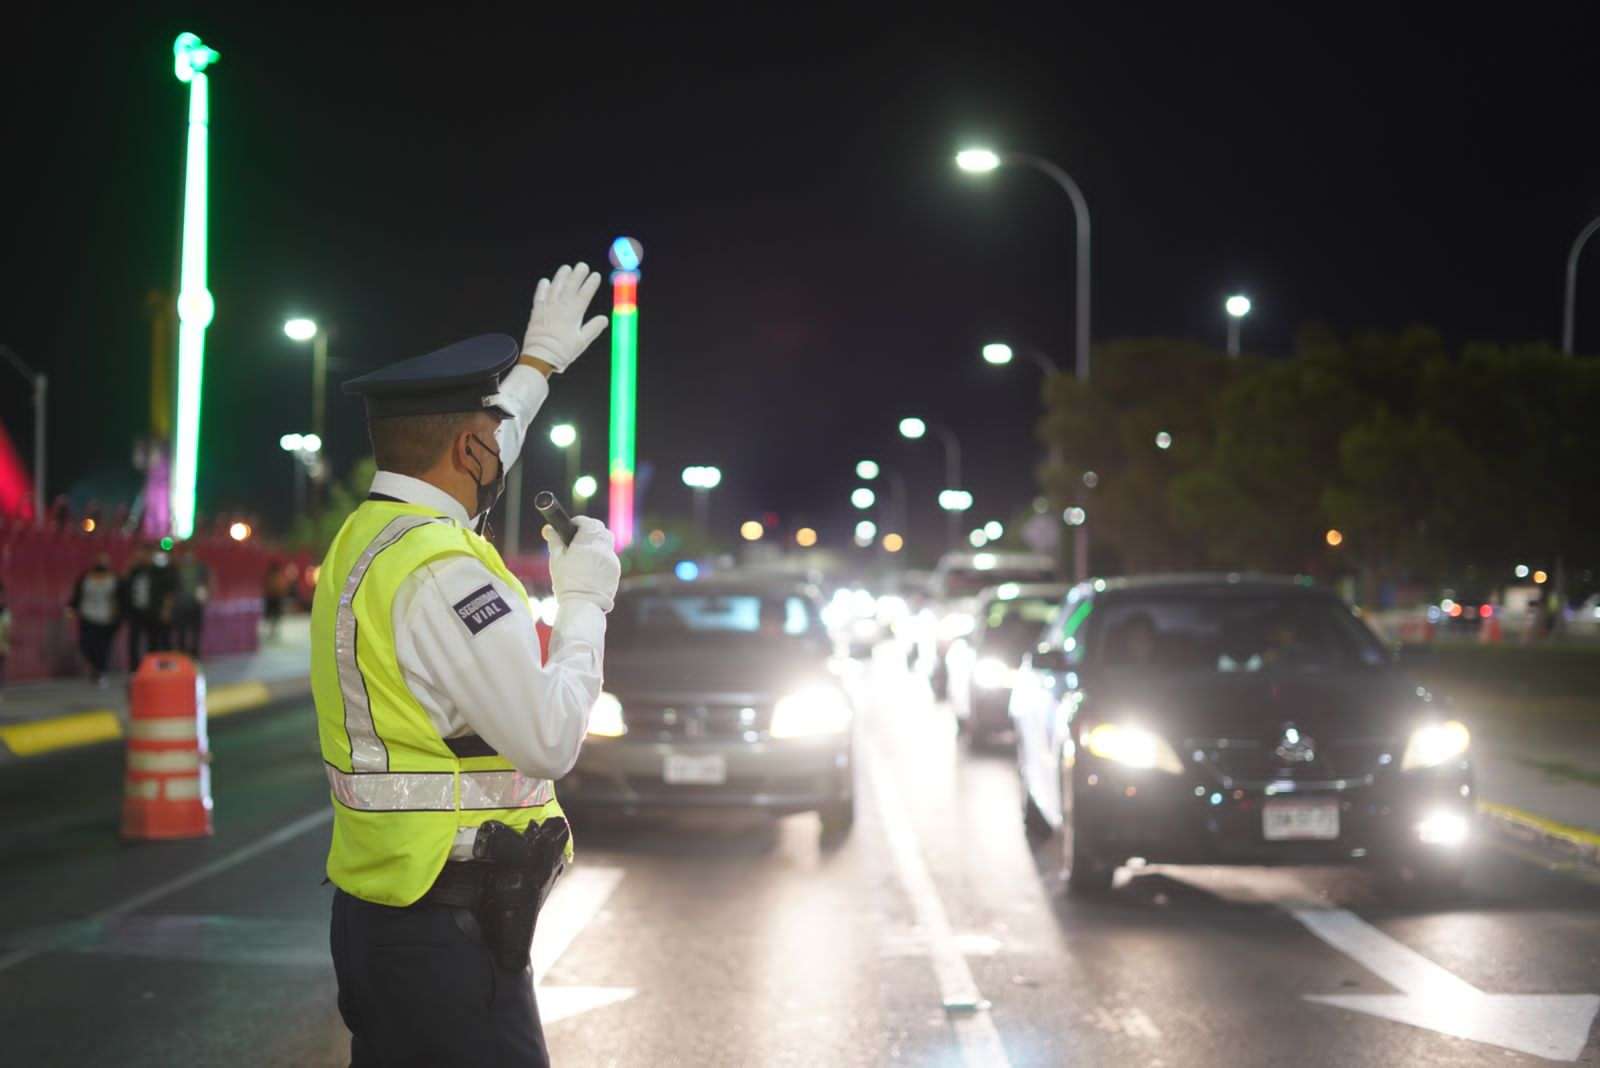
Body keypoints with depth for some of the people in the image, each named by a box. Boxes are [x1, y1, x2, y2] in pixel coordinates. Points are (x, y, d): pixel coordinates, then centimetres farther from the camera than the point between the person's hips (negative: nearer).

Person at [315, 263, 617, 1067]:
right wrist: (583, 601, -6)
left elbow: (461, 476, 30)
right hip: (448, 932, -10)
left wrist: (538, 362, 42)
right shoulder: (445, 576, -20)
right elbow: (551, 743, -19)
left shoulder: (363, 537, 8)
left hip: (371, 910, 10)